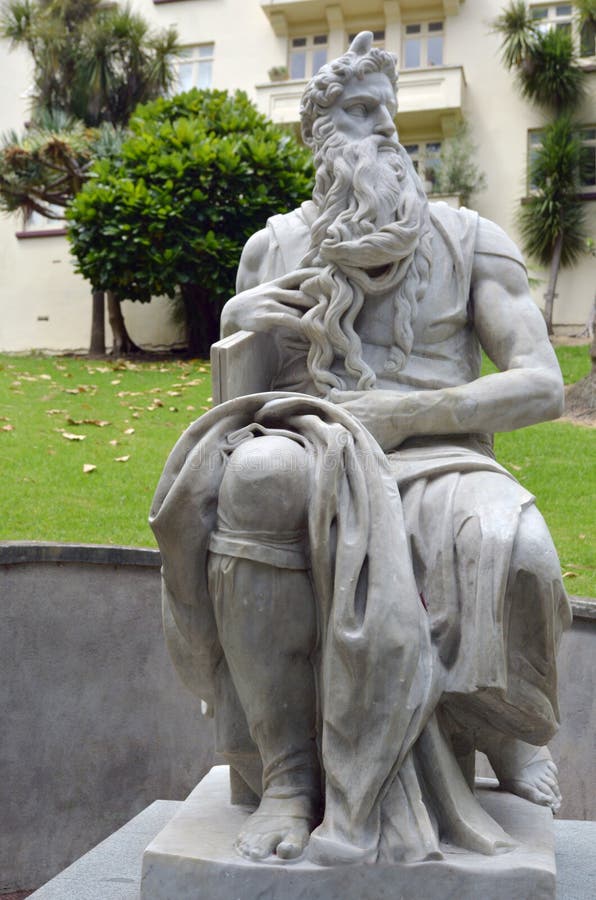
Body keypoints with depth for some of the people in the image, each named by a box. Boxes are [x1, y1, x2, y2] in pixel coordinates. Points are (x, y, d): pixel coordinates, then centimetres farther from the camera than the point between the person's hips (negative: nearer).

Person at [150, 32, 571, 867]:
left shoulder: (471, 239, 10)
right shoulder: (276, 244, 18)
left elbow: (543, 384, 0)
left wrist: (404, 410, -15)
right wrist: (242, 315, 2)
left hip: (434, 463, -1)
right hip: (307, 454, 1)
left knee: (510, 554, -36)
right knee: (255, 477, -37)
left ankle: (506, 729, -1)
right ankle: (288, 774, -26)